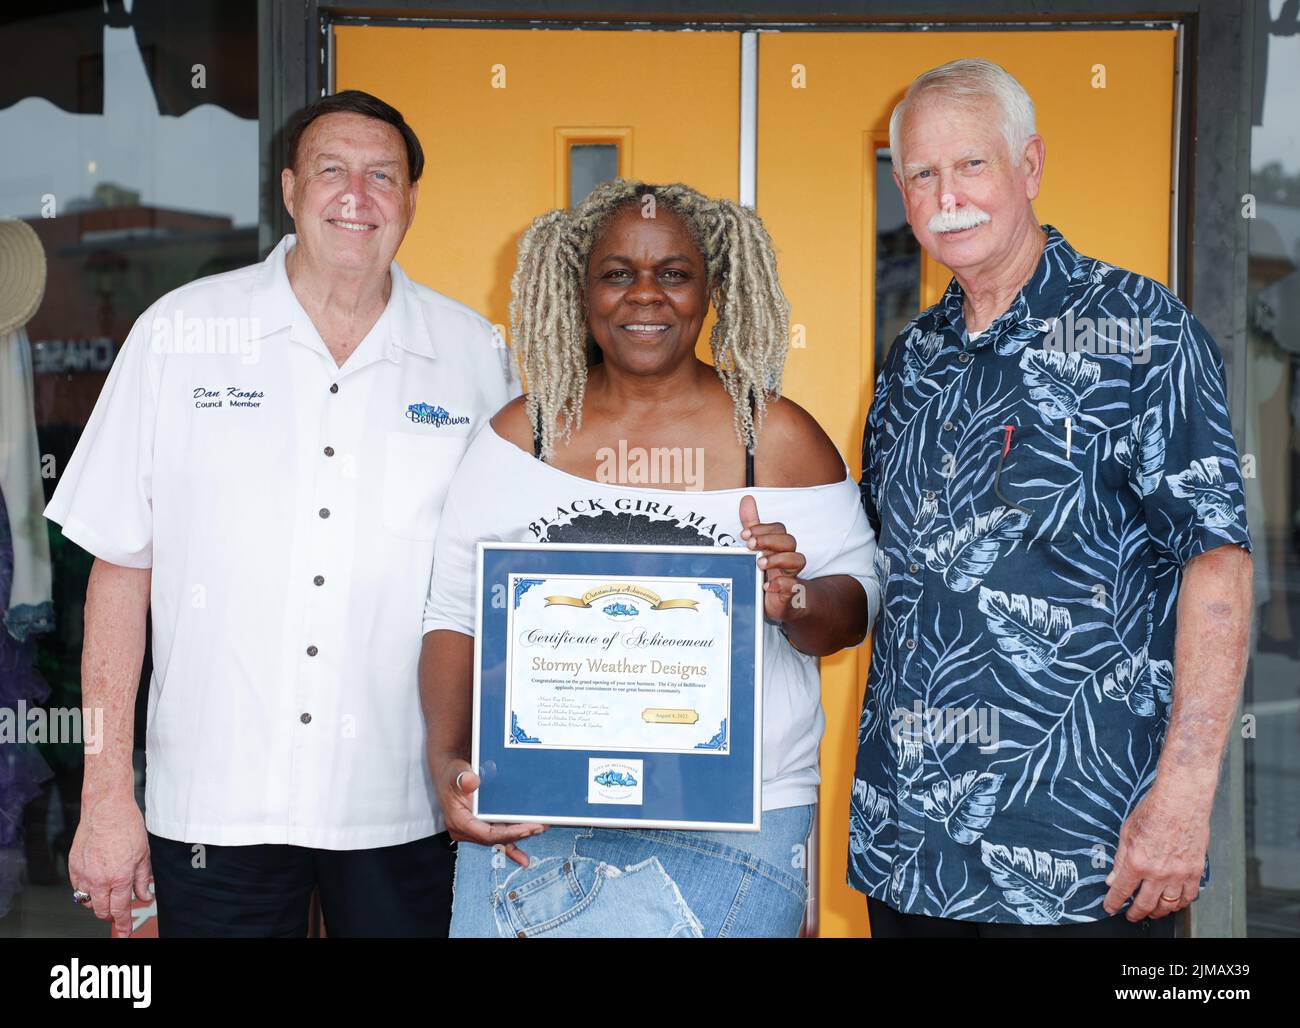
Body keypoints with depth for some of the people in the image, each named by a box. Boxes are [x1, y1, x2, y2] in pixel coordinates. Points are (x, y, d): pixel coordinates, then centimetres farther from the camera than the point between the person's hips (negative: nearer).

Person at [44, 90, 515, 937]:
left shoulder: (474, 353, 3)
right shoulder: (179, 333, 0)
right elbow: (121, 566, 1)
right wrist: (107, 796, -1)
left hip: (405, 810, 1)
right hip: (215, 802, 0)